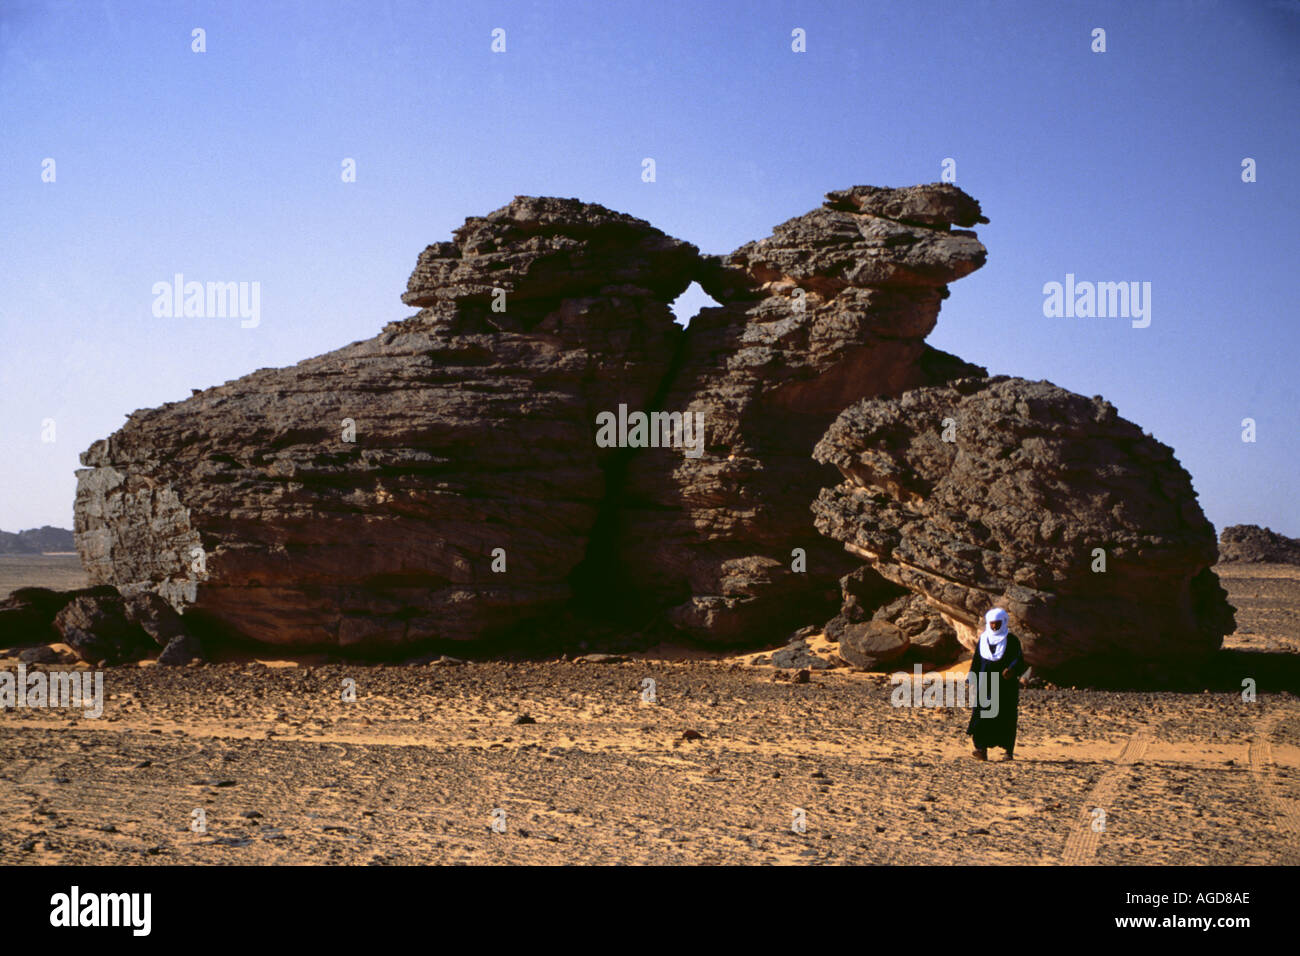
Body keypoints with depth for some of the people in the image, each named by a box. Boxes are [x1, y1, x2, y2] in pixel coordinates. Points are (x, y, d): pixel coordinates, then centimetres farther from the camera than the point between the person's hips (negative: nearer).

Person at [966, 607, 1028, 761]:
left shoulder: (1012, 640, 1)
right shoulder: (983, 640, 11)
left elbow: (1019, 659, -11)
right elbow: (976, 661, 13)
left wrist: (1012, 669, -32)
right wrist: (973, 681, 6)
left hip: (1006, 685, -2)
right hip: (986, 683, 2)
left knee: (1006, 718, 1)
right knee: (982, 712, -13)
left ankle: (1009, 750, 16)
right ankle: (982, 749, -20)